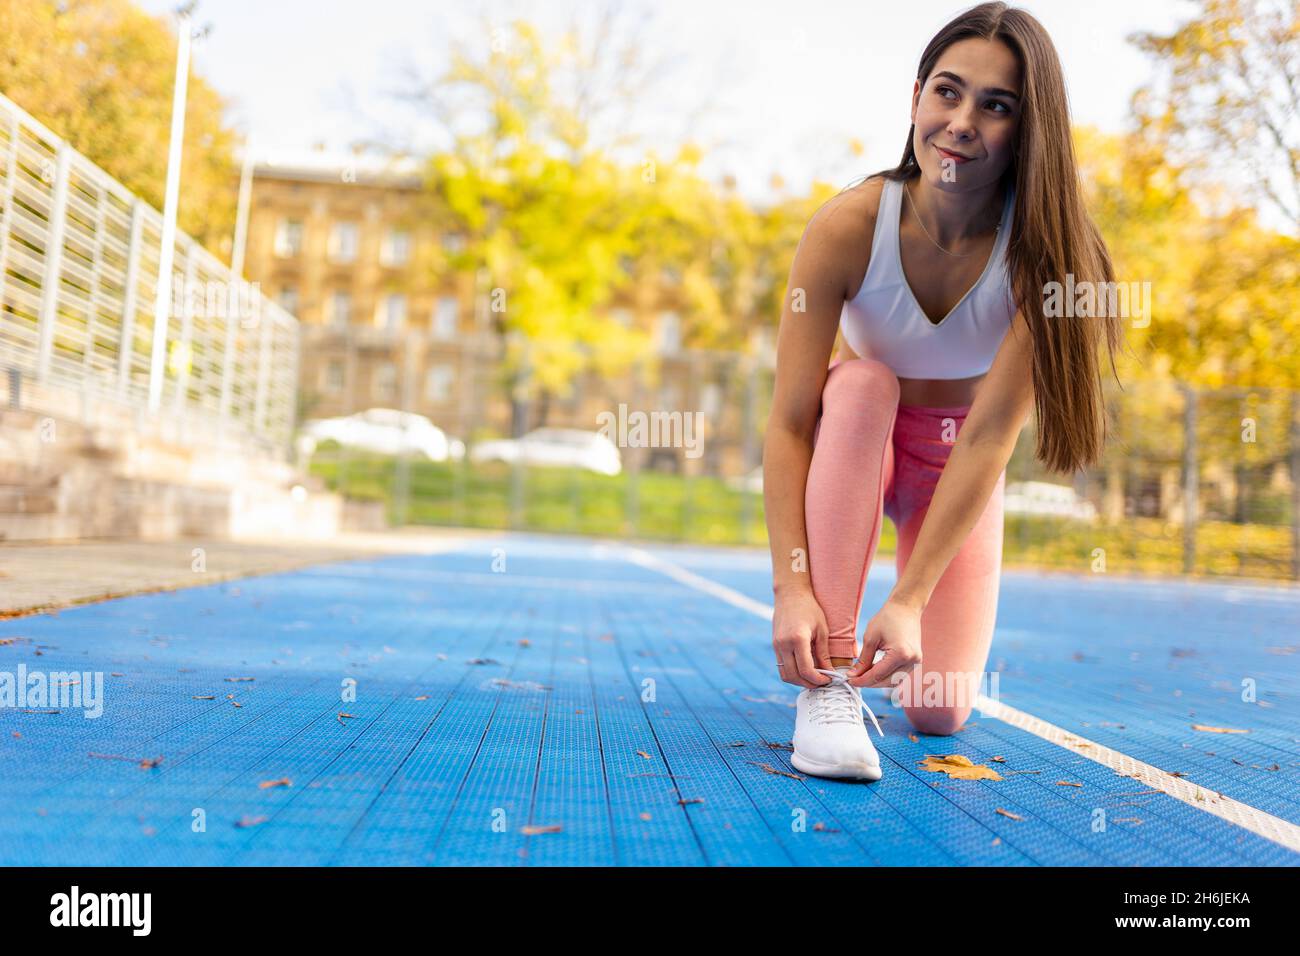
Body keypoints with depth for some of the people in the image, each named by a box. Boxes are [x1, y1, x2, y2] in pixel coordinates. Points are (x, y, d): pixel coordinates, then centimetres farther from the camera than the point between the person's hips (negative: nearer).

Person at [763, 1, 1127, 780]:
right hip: (853, 444, 0)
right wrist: (792, 587, -36)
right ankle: (828, 679, -32)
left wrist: (910, 599, -34)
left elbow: (990, 438, -29)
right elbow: (789, 423, -28)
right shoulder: (850, 225, -26)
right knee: (862, 381, -37)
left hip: (959, 467, 0)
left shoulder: (1039, 248, -25)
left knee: (940, 713, -10)